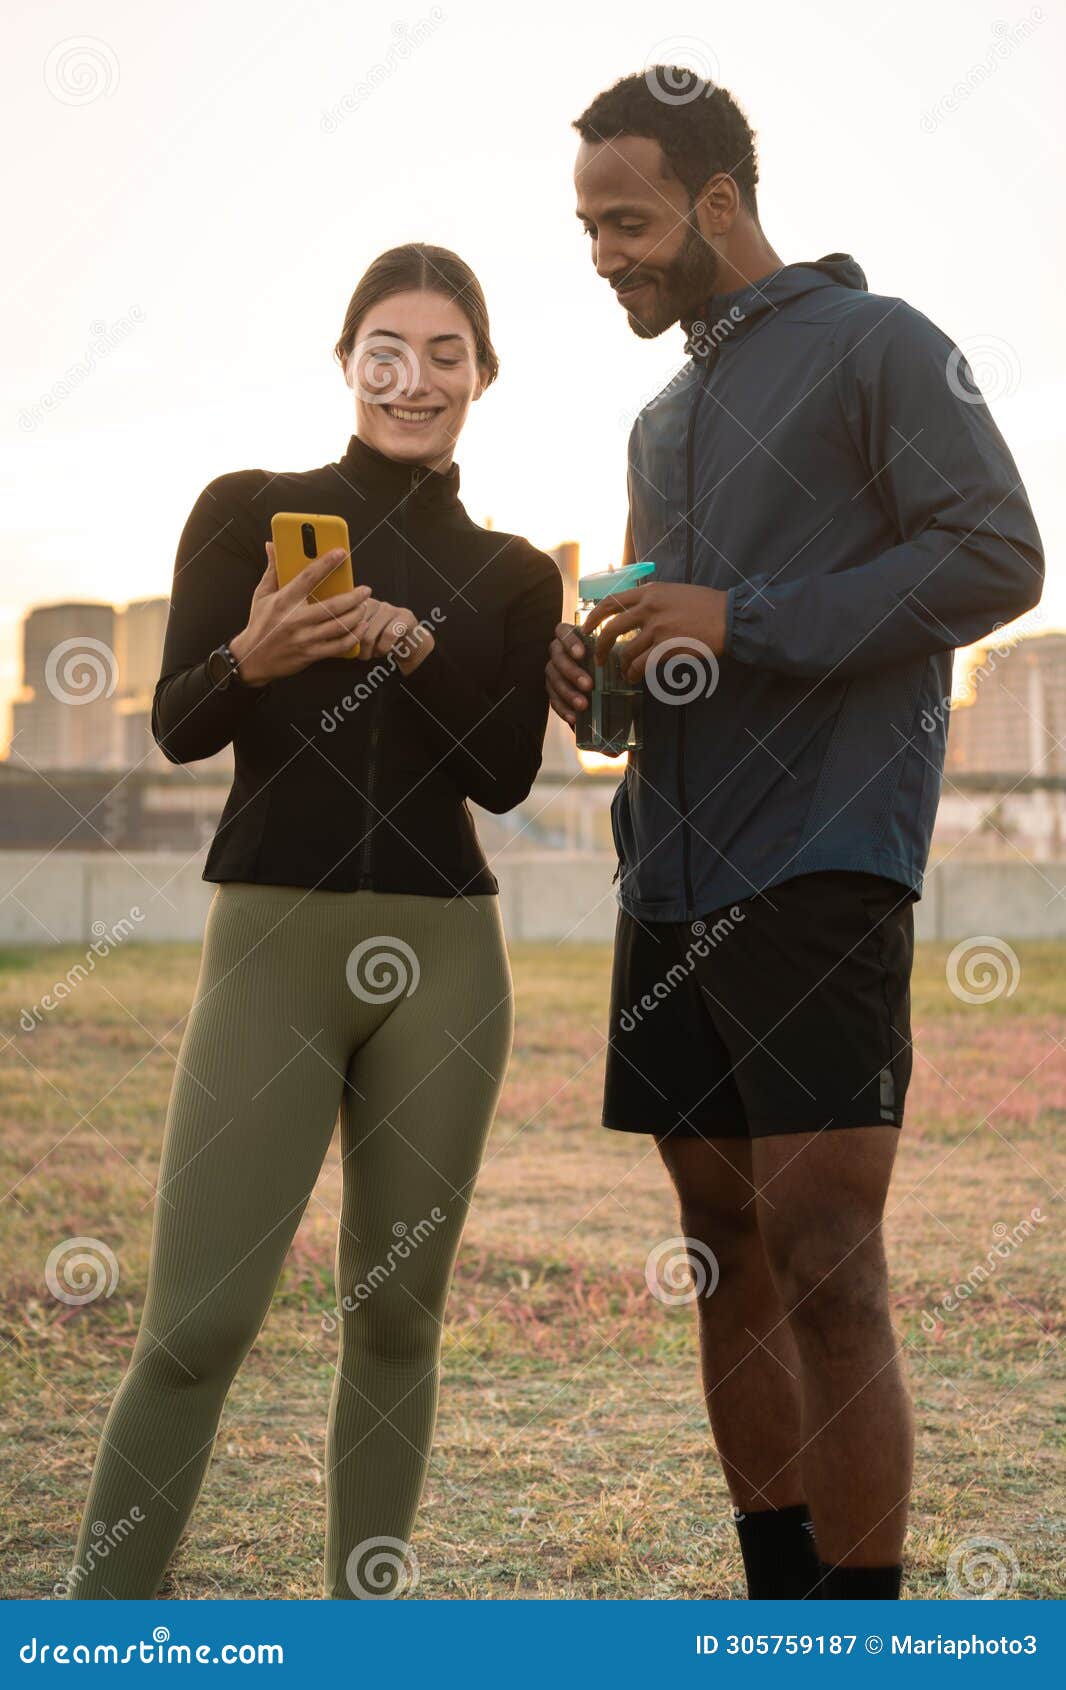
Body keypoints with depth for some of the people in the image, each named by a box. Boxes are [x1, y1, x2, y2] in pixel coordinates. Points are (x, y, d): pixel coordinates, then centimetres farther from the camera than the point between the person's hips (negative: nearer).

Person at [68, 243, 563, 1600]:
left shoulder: (514, 577, 12)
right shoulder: (248, 511, 6)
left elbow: (506, 777, 2)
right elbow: (176, 728, -1)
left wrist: (415, 652, -14)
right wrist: (252, 659, -22)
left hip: (444, 955, 3)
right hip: (272, 938, -2)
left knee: (396, 1312, 5)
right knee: (196, 1325, -9)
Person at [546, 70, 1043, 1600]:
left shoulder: (877, 346, -1)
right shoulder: (664, 418, 22)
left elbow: (999, 556, -12)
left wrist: (741, 623, -16)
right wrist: (597, 667, 7)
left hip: (822, 874, -8)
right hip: (675, 886, 8)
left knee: (824, 1270, -11)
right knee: (729, 1261, 9)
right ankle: (775, 1604, 18)